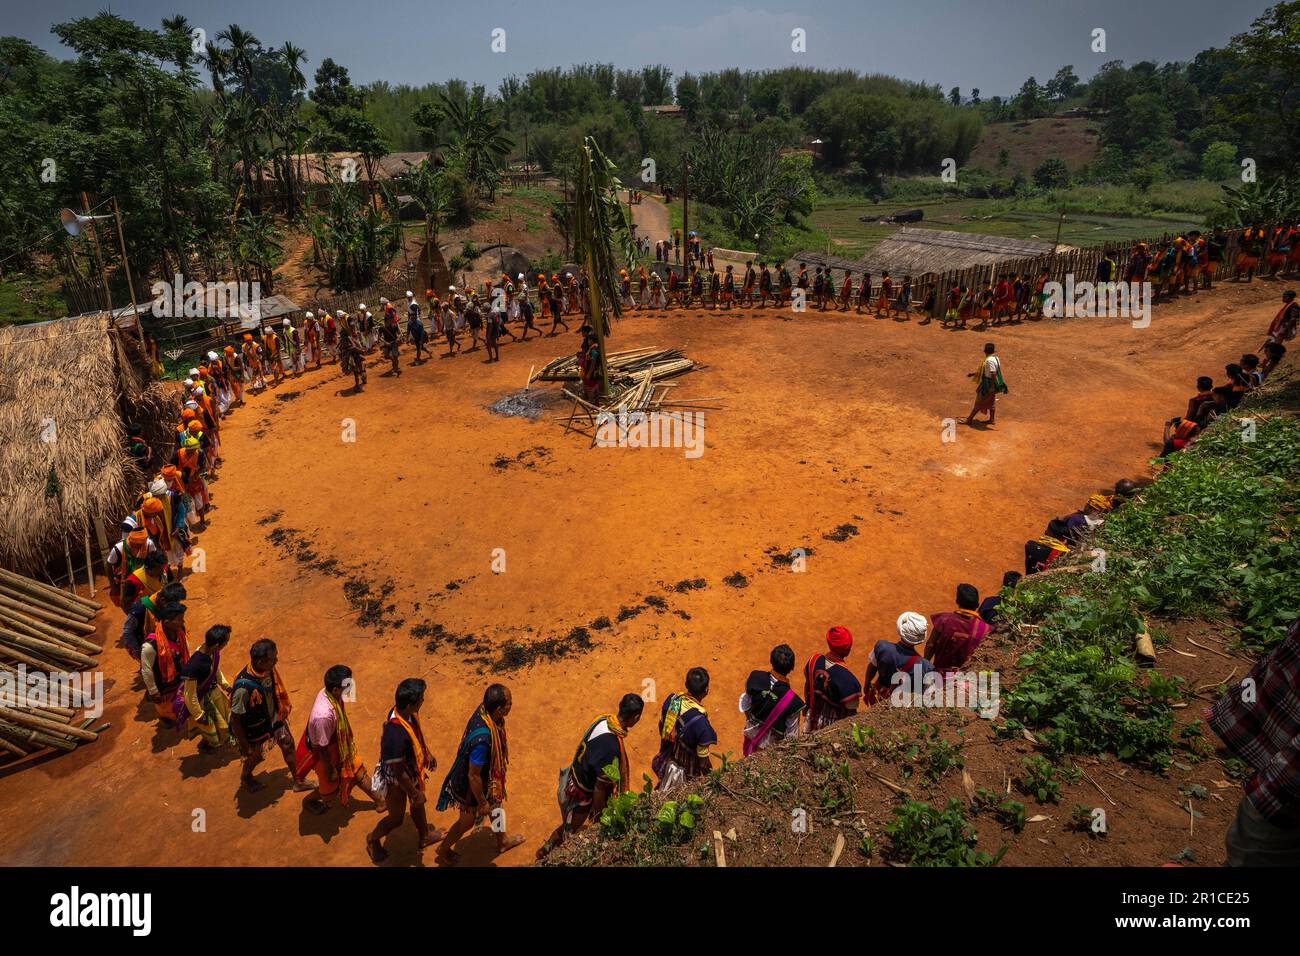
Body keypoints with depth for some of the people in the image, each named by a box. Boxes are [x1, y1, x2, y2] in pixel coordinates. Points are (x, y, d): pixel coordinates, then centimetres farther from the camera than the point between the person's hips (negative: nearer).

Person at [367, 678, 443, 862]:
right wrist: (415, 793, -17)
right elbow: (399, 773, -31)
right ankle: (373, 839, 49)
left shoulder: (406, 713, -19)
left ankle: (424, 836, 54)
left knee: (418, 803, 29)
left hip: (411, 771, 7)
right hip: (397, 781, -7)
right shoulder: (396, 735, -44)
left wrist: (427, 753, 17)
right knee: (396, 818, 19)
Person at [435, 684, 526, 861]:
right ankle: (444, 849, 50)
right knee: (467, 821, 21)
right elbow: (473, 776, -31)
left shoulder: (485, 710, -20)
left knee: (496, 803, 30)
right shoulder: (483, 738, -45)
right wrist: (482, 803, -15)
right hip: (472, 785, -8)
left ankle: (502, 840, 57)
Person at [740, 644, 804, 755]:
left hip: (752, 733, 3)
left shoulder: (754, 677, -26)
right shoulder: (792, 701, -36)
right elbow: (792, 734, -20)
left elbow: (746, 705, -7)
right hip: (772, 744, -3)